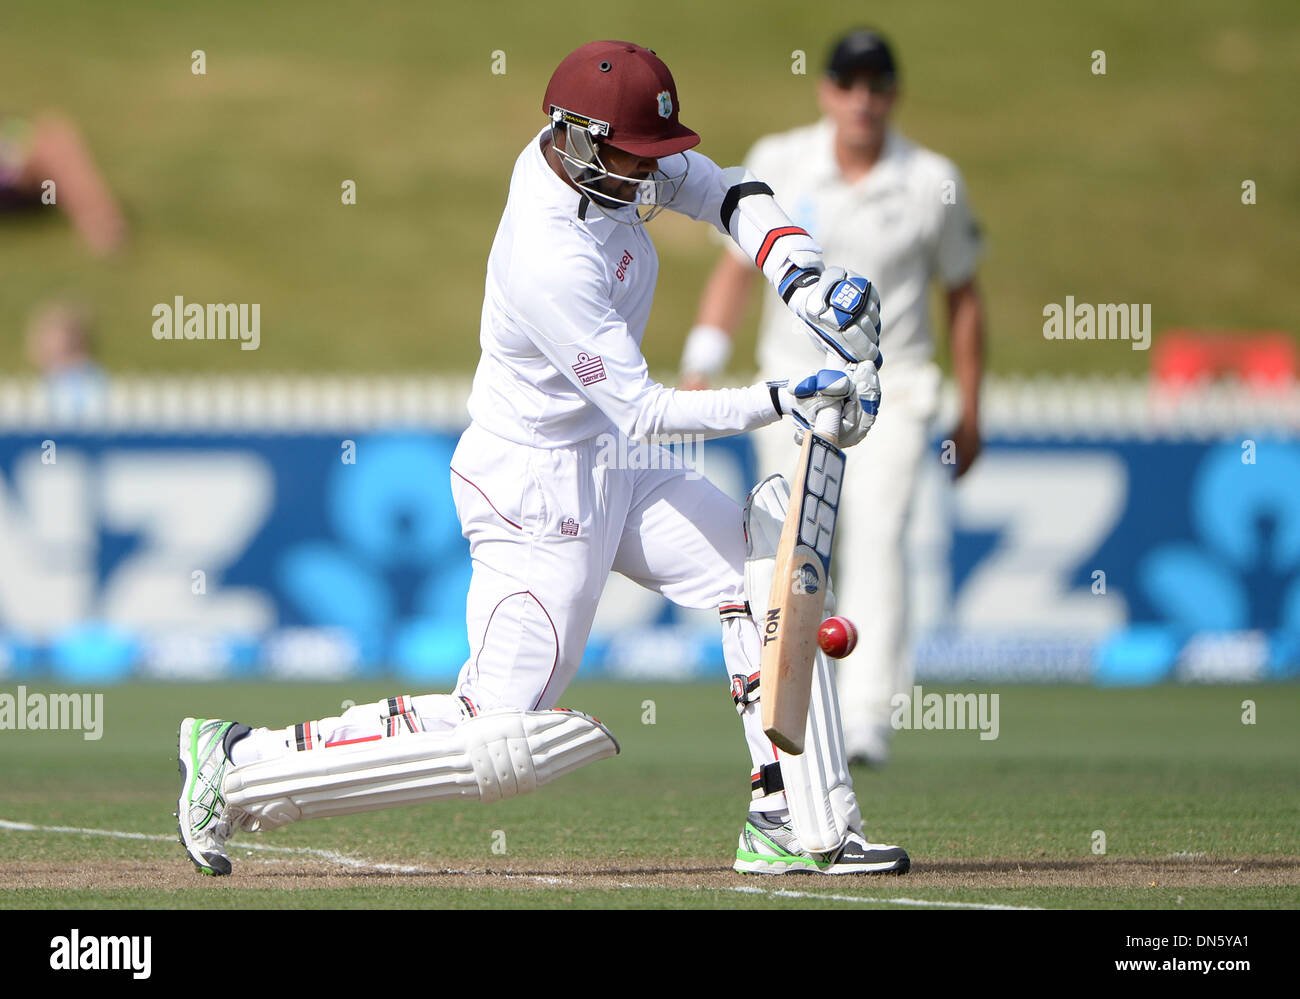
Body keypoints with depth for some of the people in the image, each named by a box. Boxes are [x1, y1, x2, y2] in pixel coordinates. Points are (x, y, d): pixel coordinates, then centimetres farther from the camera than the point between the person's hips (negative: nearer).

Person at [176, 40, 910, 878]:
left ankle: (798, 826, 8)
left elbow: (729, 194, 7)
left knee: (768, 560, 5)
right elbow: (645, 413, -26)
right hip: (535, 488, -10)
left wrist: (805, 280, -10)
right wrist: (784, 401, -30)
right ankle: (237, 766, -1)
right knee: (499, 746, -10)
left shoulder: (576, 152, -5)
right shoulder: (551, 260, -30)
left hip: (606, 463, 10)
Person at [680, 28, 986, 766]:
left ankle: (868, 721, -30)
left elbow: (964, 297, 7)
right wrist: (701, 367, -4)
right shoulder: (779, 165, 0)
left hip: (890, 393, -2)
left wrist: (971, 414, 9)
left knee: (877, 535, -22)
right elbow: (737, 269, 8)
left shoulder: (934, 184, -3)